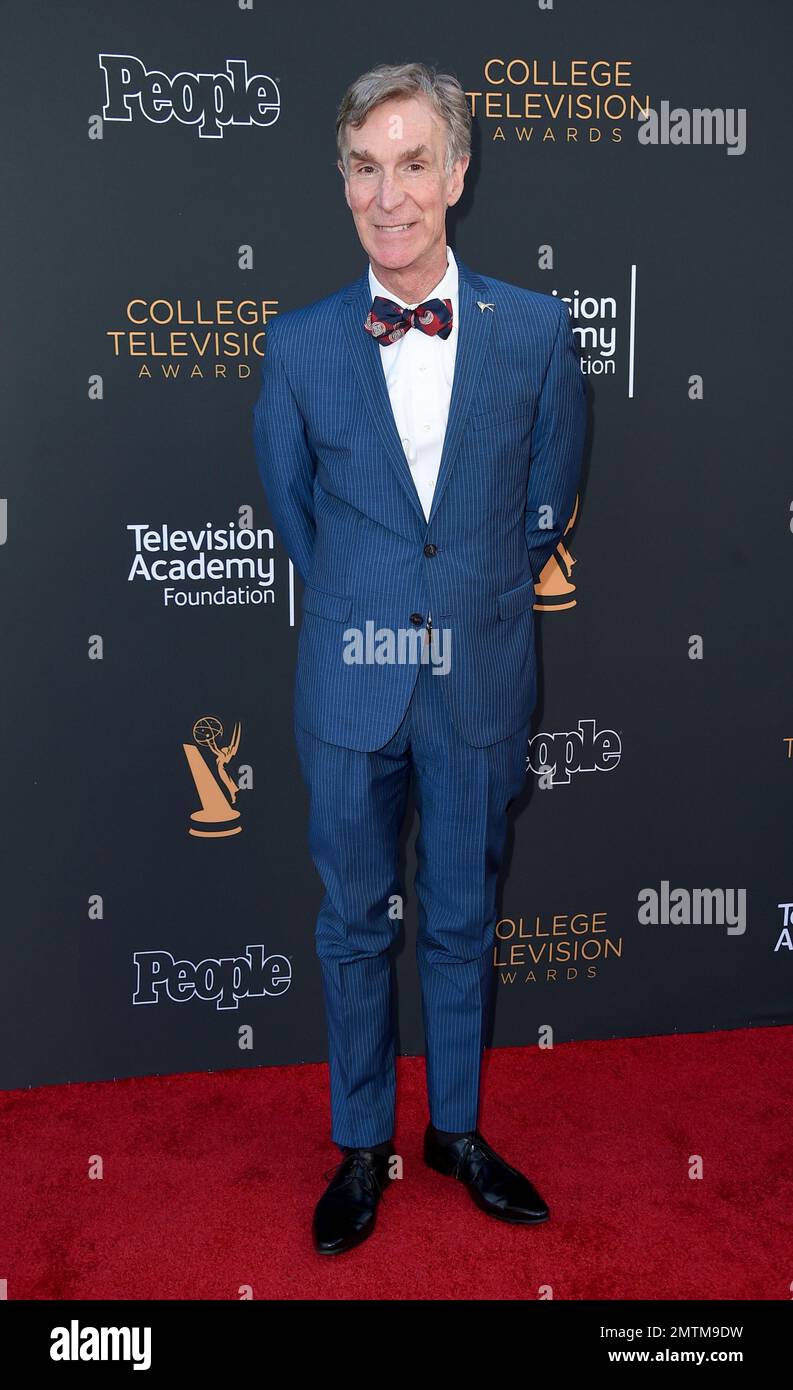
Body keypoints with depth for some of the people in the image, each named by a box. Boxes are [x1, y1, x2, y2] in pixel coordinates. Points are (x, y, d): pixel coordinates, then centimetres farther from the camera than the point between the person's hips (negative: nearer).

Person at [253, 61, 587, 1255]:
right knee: (356, 923, 12)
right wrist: (367, 609, 8)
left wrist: (476, 608, 6)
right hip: (350, 684, 0)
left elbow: (548, 505, 6)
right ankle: (361, 1145, 31)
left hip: (481, 684, 0)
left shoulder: (537, 330, -3)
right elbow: (290, 508, 9)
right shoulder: (299, 343, -3)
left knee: (463, 921, 14)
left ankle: (459, 1129, 35)